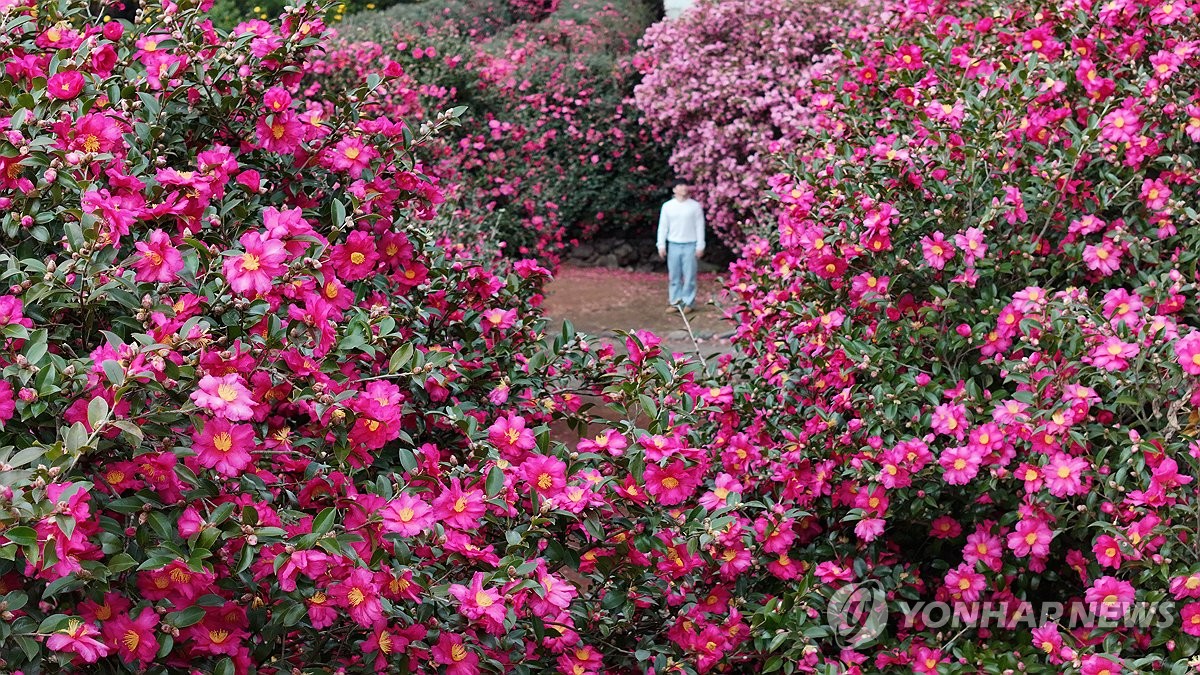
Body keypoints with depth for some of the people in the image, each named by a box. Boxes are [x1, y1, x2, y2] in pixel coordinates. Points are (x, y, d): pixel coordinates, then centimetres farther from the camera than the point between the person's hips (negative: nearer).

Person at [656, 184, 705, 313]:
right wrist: (661, 245, 1)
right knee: (674, 276, 5)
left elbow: (700, 227, 1)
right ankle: (675, 301, 12)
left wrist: (700, 246, -3)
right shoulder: (667, 206, 5)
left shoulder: (695, 206, 1)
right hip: (673, 245, 2)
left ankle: (688, 302, 6)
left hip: (690, 245, -2)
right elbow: (663, 227, 7)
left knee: (689, 276, -1)